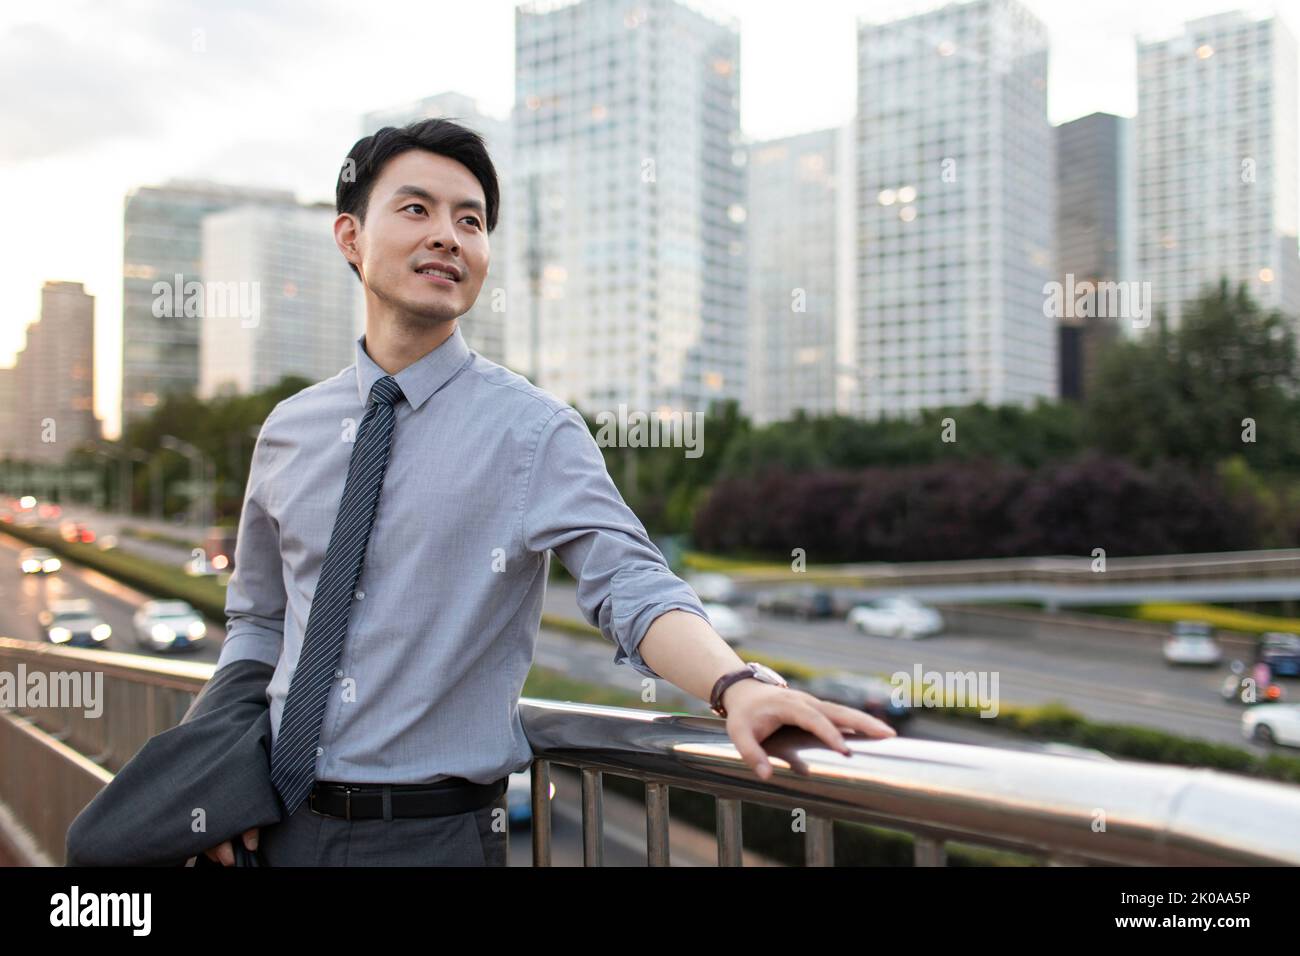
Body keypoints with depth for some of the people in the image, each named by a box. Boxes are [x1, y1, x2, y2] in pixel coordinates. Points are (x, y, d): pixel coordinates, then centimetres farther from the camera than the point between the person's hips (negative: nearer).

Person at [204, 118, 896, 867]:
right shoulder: (289, 431, 4)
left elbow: (629, 583, -22)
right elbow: (257, 620, 13)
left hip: (433, 832, -4)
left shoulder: (533, 430, -9)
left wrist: (738, 685, -41)